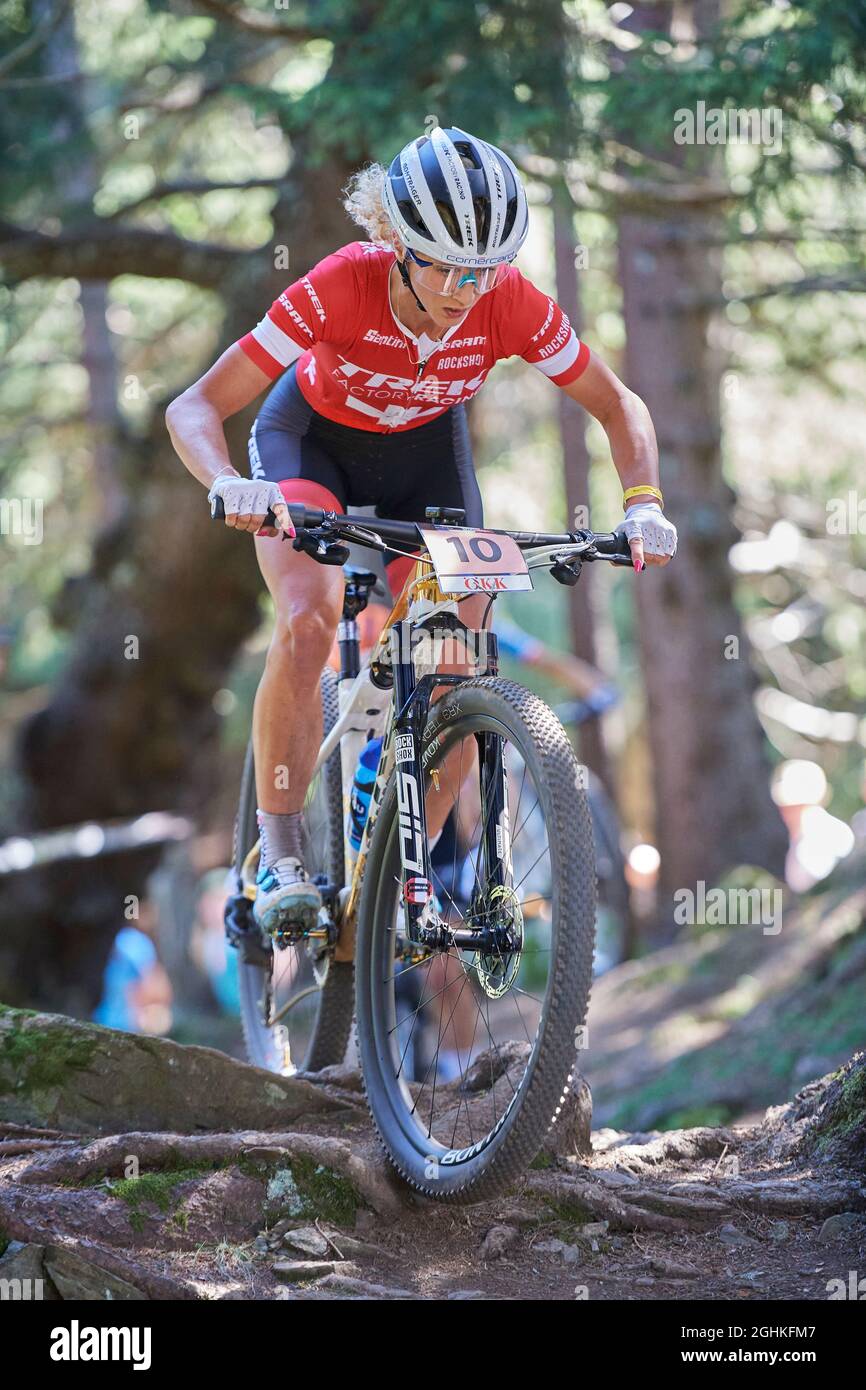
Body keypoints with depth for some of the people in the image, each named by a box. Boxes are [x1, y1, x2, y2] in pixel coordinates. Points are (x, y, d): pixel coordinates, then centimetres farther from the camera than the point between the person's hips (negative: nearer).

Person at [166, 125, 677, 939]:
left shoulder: (511, 304, -30)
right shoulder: (342, 285, -36)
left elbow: (616, 406, -14)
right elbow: (196, 409, -33)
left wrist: (642, 504, -32)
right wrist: (229, 487, -53)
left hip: (424, 450, 3)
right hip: (310, 437, -3)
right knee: (309, 622, -28)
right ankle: (278, 857, -17)